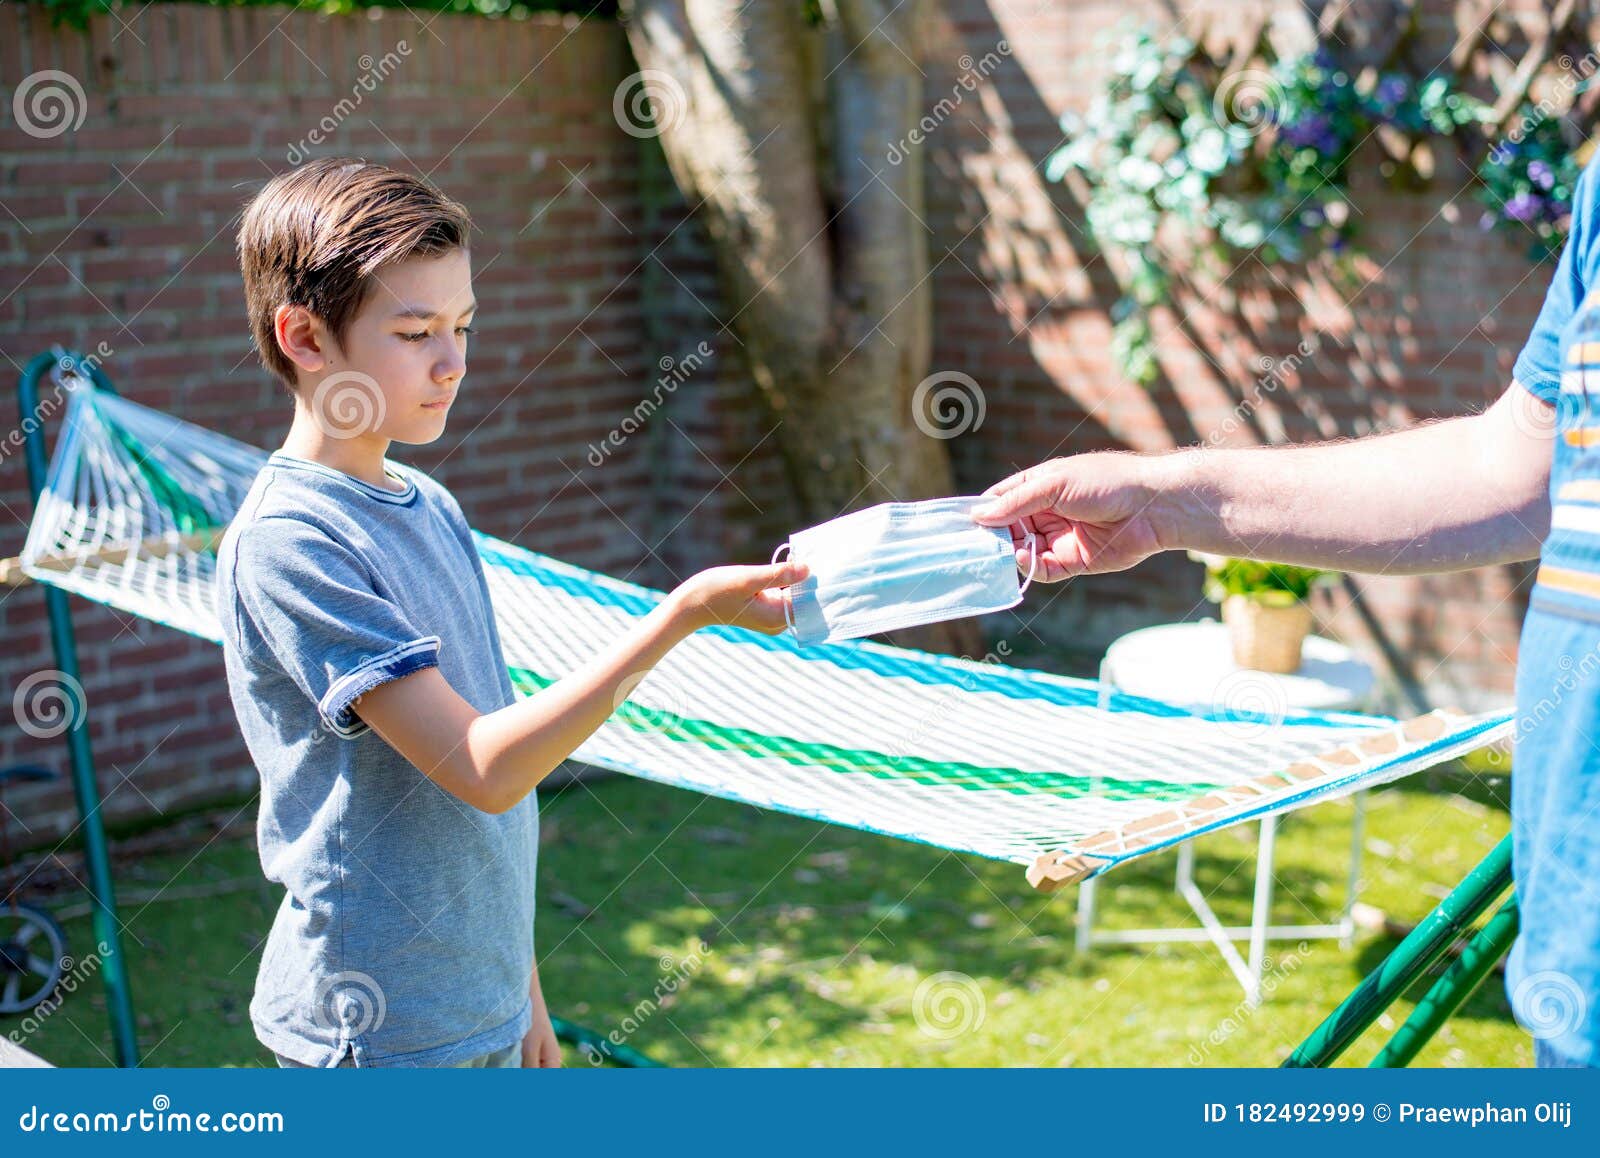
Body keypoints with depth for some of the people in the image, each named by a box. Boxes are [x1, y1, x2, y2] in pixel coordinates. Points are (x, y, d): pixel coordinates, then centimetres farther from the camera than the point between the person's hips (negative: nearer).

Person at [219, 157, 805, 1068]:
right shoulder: (284, 542, -18)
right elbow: (482, 768, -23)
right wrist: (683, 613, -27)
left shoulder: (436, 512, 7)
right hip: (377, 1029, -7)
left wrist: (521, 990, 15)